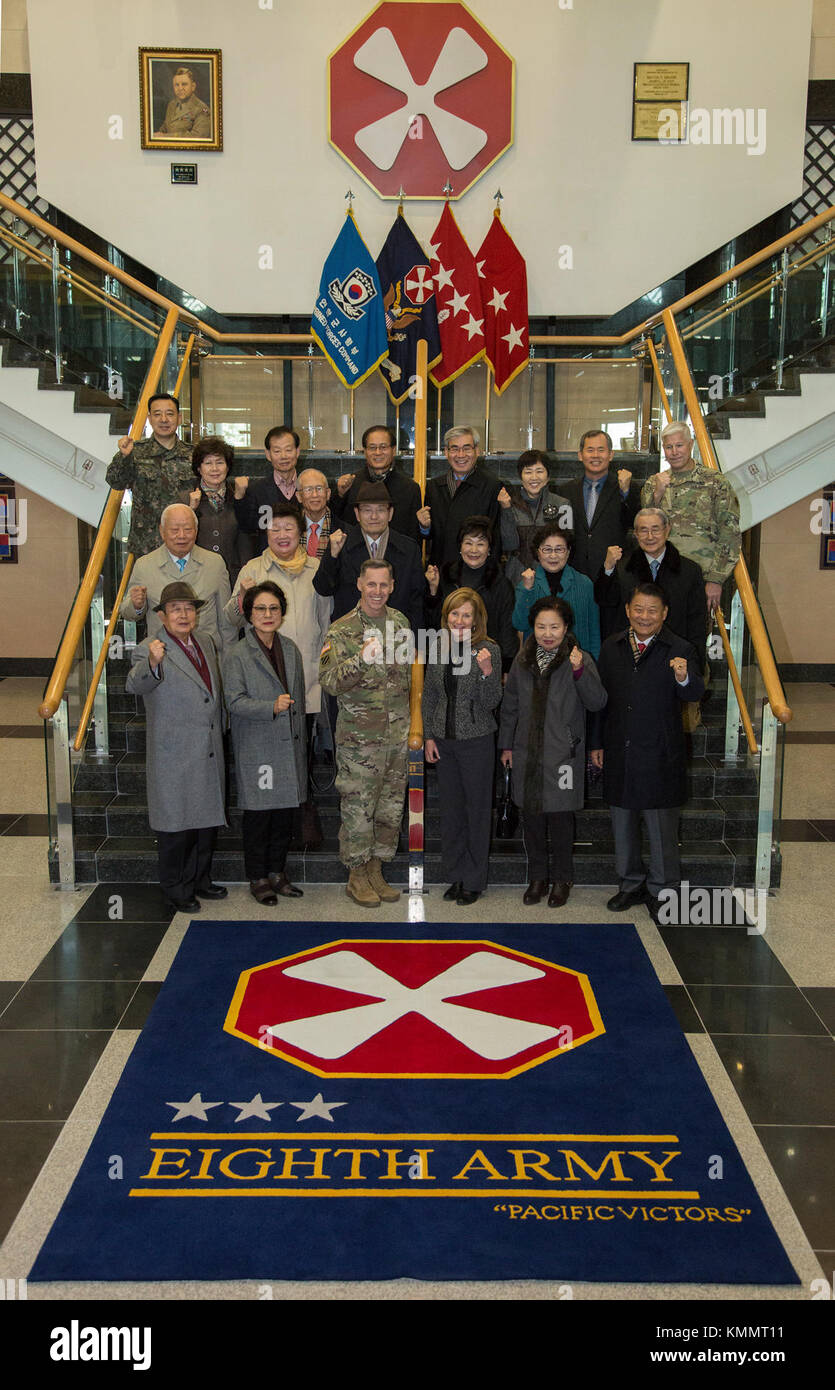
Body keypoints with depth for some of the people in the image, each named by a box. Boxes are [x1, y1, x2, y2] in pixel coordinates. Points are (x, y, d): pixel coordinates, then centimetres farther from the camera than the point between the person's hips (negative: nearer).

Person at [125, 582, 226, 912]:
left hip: (210, 753, 7)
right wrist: (153, 663, -53)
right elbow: (134, 685, -36)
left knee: (209, 819, 17)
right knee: (176, 823, 4)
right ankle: (175, 888, 20)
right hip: (175, 756, -7)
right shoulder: (149, 649, -14)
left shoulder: (205, 641, 9)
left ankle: (199, 879, 34)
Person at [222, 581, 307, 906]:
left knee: (285, 812, 10)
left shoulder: (291, 650, 10)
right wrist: (272, 707, -26)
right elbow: (235, 702, -14)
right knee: (258, 814, 1)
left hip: (288, 746, 5)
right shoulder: (236, 656, -7)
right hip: (256, 748, -5)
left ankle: (277, 872, 25)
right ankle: (257, 878, 15)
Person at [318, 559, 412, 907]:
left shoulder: (400, 622, 9)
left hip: (397, 735, 5)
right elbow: (329, 681, -18)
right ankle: (357, 876, 15)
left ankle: (376, 870, 25)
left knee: (390, 807, 11)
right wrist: (361, 660, -35)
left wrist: (413, 725, 19)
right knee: (358, 807, 0)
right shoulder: (342, 630, -8)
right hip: (359, 736, -5)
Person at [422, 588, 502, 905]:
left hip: (476, 740, -4)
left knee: (477, 808, 5)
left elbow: (490, 703, -11)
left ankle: (474, 881, 16)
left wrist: (487, 672, -28)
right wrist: (428, 736, 6)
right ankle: (455, 876, 25)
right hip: (444, 740, 4)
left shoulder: (489, 650, -9)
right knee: (450, 808, 12)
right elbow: (429, 695, 11)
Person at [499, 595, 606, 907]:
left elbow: (597, 702, -15)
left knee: (560, 818, 3)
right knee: (531, 817, 10)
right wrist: (506, 745, 15)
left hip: (563, 753, -4)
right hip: (527, 753, 4)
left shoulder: (580, 659, -5)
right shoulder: (523, 660, 8)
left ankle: (561, 879, 19)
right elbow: (510, 705, 16)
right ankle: (537, 877, 24)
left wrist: (579, 671, -29)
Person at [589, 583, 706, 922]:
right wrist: (596, 743, 10)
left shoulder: (679, 650, -8)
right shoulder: (612, 647, 5)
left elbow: (695, 694, -20)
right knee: (623, 822, 15)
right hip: (619, 753, 4)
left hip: (660, 756, -4)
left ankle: (661, 890, 20)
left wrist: (685, 679, -43)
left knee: (662, 827, 5)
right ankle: (631, 883, 31)